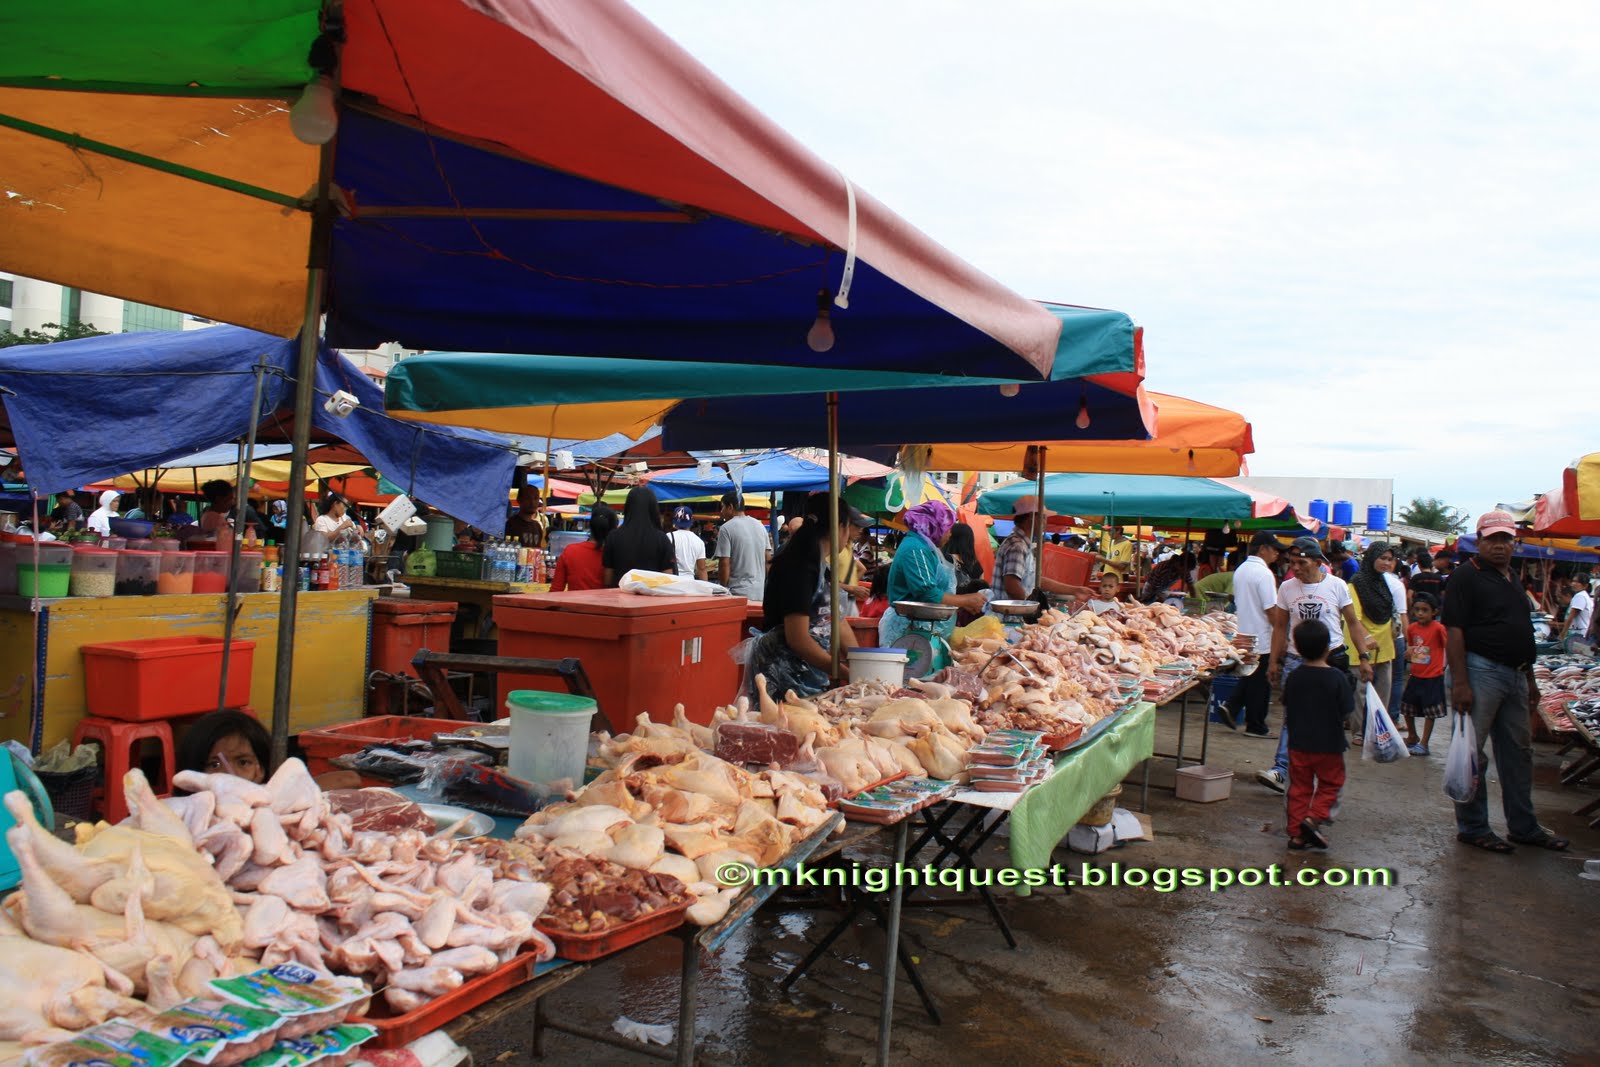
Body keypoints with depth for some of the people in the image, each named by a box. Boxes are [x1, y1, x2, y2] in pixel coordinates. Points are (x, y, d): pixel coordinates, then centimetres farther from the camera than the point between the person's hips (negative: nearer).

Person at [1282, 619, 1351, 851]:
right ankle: (1314, 817, -7)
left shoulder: (1293, 678, -4)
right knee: (1330, 784, 14)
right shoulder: (1338, 678, -13)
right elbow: (1345, 710, -8)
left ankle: (1296, 832, 12)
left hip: (1298, 745, 3)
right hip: (1329, 745, -3)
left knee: (1299, 788, 11)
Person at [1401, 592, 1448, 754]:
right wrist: (1408, 654, -2)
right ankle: (1412, 737, 36)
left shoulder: (1438, 628, -15)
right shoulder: (1411, 628, 2)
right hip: (1416, 676, 6)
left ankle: (1424, 744, 13)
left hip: (1433, 677, -6)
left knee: (1430, 712, 3)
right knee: (1407, 707, 15)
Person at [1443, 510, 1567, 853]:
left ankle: (1523, 826, 26)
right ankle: (1472, 828, 8)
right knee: (1472, 752, -1)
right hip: (1480, 671, -9)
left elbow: (1521, 633, 24)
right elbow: (1454, 631, -16)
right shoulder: (1467, 575, -9)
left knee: (1518, 752, 15)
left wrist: (1530, 679, 21)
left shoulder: (1512, 579, 17)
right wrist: (1459, 682, -22)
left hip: (1514, 675, 9)